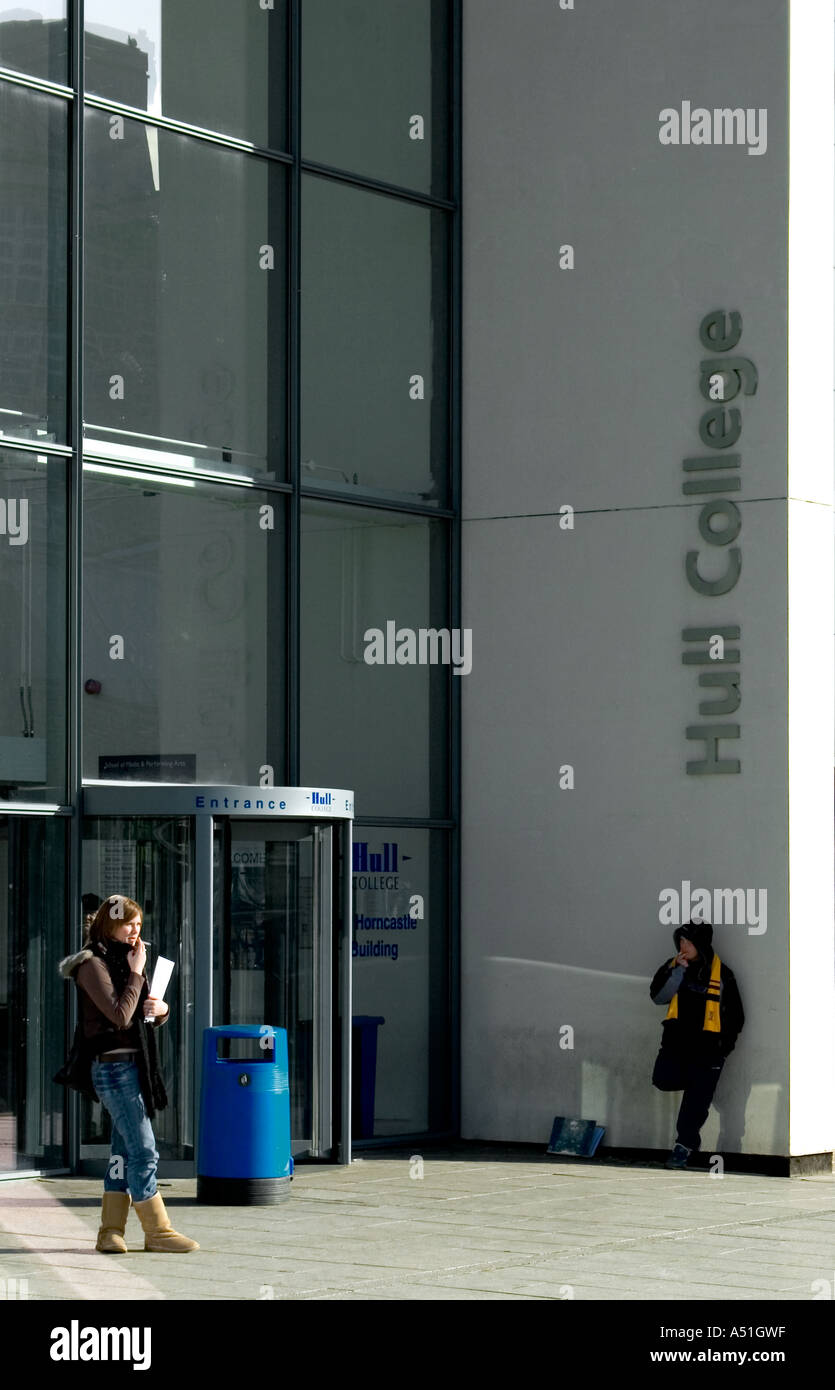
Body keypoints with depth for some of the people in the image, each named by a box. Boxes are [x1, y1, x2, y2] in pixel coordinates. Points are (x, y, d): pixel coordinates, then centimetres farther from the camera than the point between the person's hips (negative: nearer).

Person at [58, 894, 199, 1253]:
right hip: (113, 1065, -9)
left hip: (134, 1064, 9)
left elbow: (149, 1016, 23)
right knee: (144, 1151, -8)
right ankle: (157, 1230, -2)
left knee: (124, 1151, 8)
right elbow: (120, 1015, -19)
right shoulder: (93, 964, -9)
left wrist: (161, 1008, 0)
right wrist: (136, 973, -14)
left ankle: (110, 1231, 11)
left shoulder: (124, 960, 18)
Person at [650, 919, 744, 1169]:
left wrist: (724, 1048, -1)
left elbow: (736, 1016, 5)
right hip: (676, 1041, 3)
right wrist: (677, 970, -15)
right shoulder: (672, 966, 6)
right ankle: (698, 1083, 13)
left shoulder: (721, 974, -1)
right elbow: (658, 996, -7)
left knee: (695, 1102, -3)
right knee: (663, 1079, -16)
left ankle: (683, 1147, 6)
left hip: (707, 1047, -3)